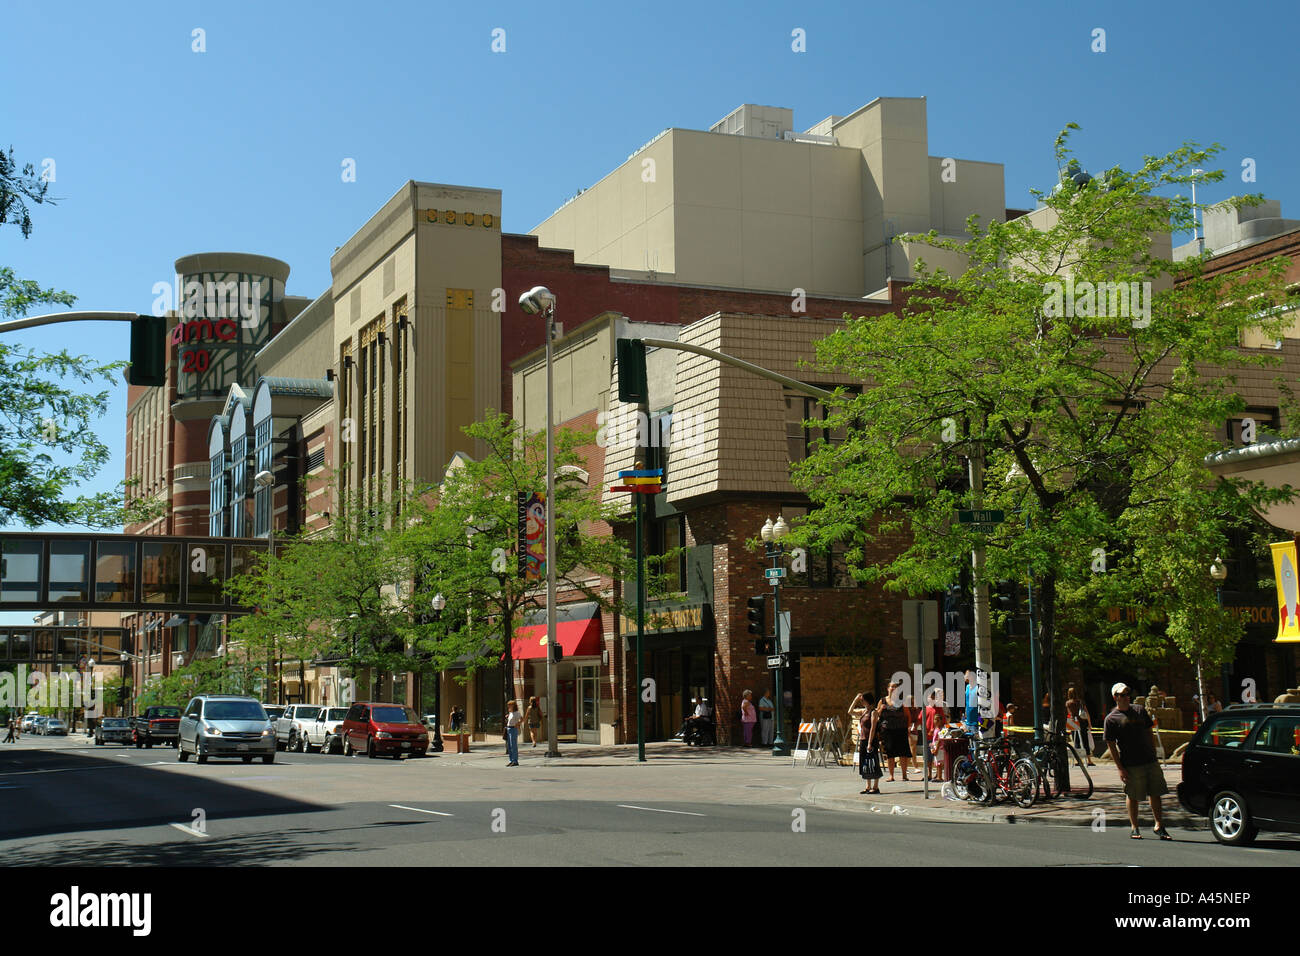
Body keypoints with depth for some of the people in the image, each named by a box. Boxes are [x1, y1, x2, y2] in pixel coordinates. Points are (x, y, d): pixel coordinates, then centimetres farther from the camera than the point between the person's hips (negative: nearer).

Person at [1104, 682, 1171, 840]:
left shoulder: (1140, 710, 11)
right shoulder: (1111, 719, -4)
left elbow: (1149, 734, 18)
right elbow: (1111, 745, -5)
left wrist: (1154, 756, 11)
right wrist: (1120, 768, -10)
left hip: (1150, 761, 4)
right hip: (1131, 765, -4)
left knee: (1156, 794, 7)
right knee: (1133, 797, 2)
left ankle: (1159, 827, 16)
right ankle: (1134, 828, 14)